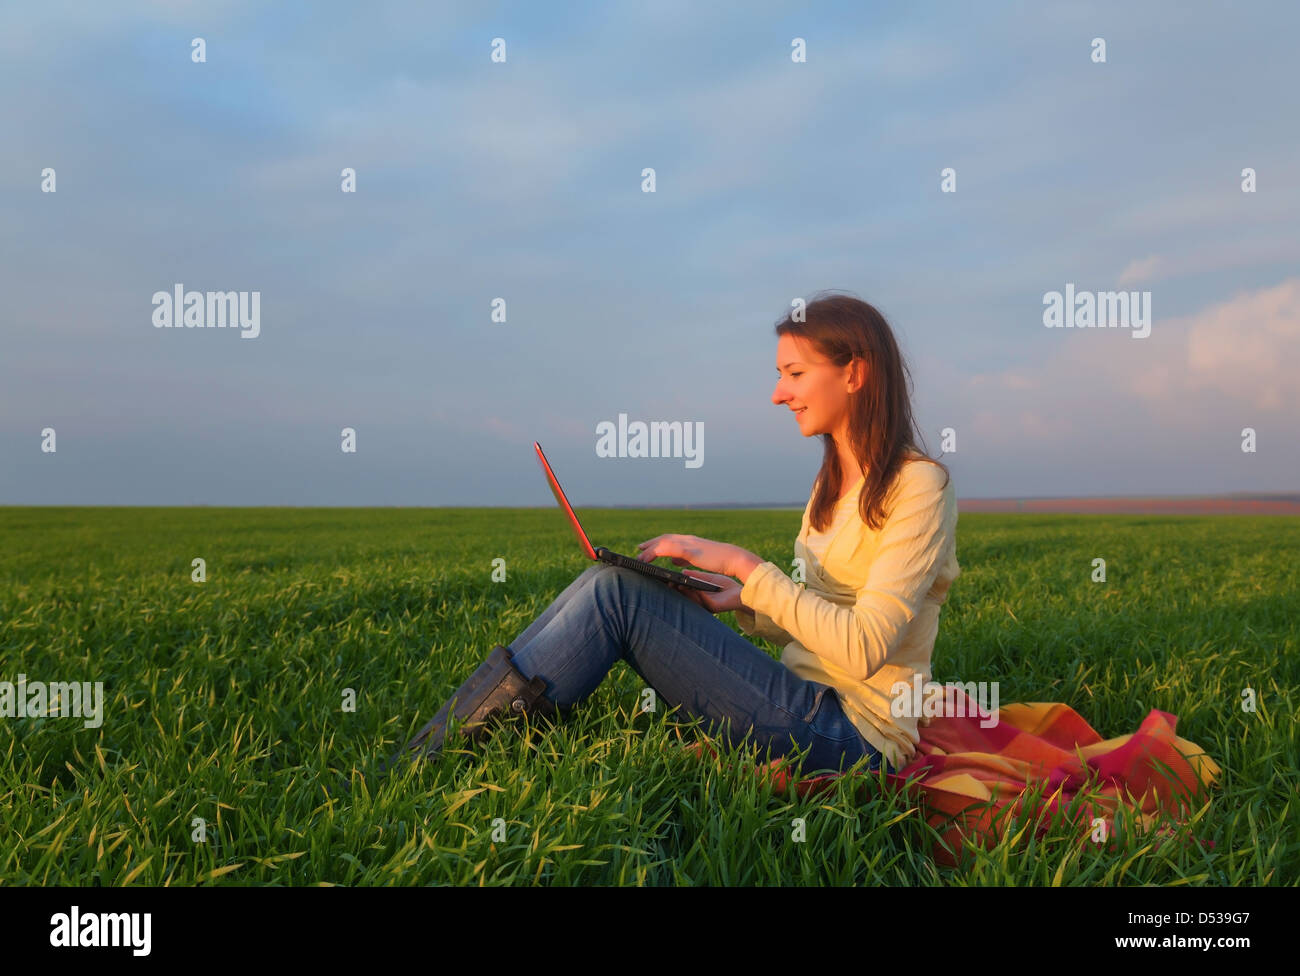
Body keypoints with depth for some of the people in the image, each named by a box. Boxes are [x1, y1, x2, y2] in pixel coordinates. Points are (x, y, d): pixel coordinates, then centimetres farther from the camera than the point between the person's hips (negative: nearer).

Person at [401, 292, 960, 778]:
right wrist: (739, 600, 1)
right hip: (813, 709, 8)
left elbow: (862, 648, -20)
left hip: (852, 737, -8)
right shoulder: (832, 485, 16)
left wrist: (743, 564, -18)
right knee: (608, 587, -8)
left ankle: (430, 762, -13)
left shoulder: (918, 486, -10)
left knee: (613, 593, -20)